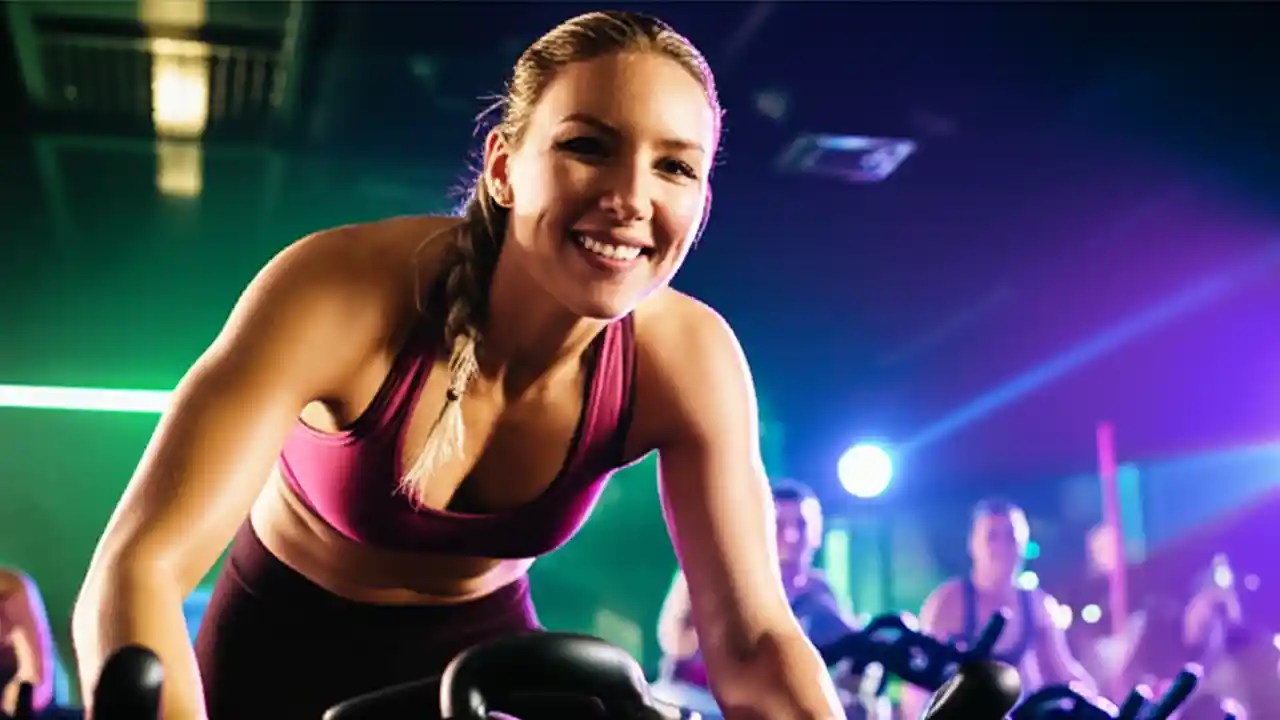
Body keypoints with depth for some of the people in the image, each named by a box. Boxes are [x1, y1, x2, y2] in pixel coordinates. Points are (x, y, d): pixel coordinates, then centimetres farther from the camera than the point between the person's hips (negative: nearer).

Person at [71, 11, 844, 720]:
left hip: (481, 649, 2)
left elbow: (754, 637, -20)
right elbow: (135, 572, -39)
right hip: (282, 642, -2)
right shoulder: (345, 291, -32)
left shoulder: (687, 358, -22)